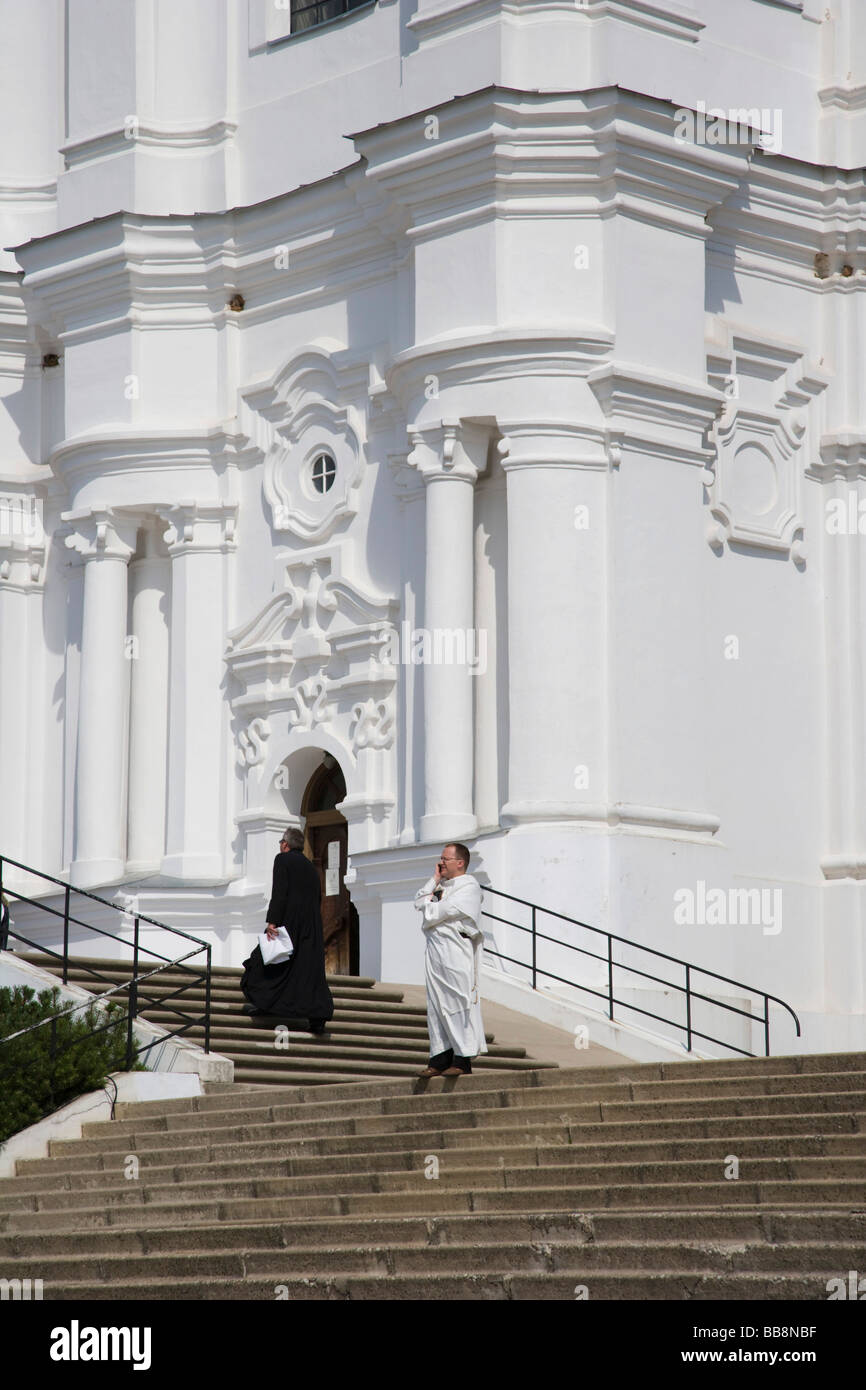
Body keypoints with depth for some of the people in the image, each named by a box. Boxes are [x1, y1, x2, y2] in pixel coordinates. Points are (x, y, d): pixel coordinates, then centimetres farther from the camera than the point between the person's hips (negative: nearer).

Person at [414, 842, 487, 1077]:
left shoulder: (469, 886, -5)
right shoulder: (442, 885, 21)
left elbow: (447, 909, -13)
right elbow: (420, 901, 13)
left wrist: (430, 908, 5)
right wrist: (435, 879, 7)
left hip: (456, 952, -8)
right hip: (435, 950, 8)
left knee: (458, 1003, -8)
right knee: (437, 1004, 6)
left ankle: (463, 1060, -8)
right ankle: (441, 1056, 8)